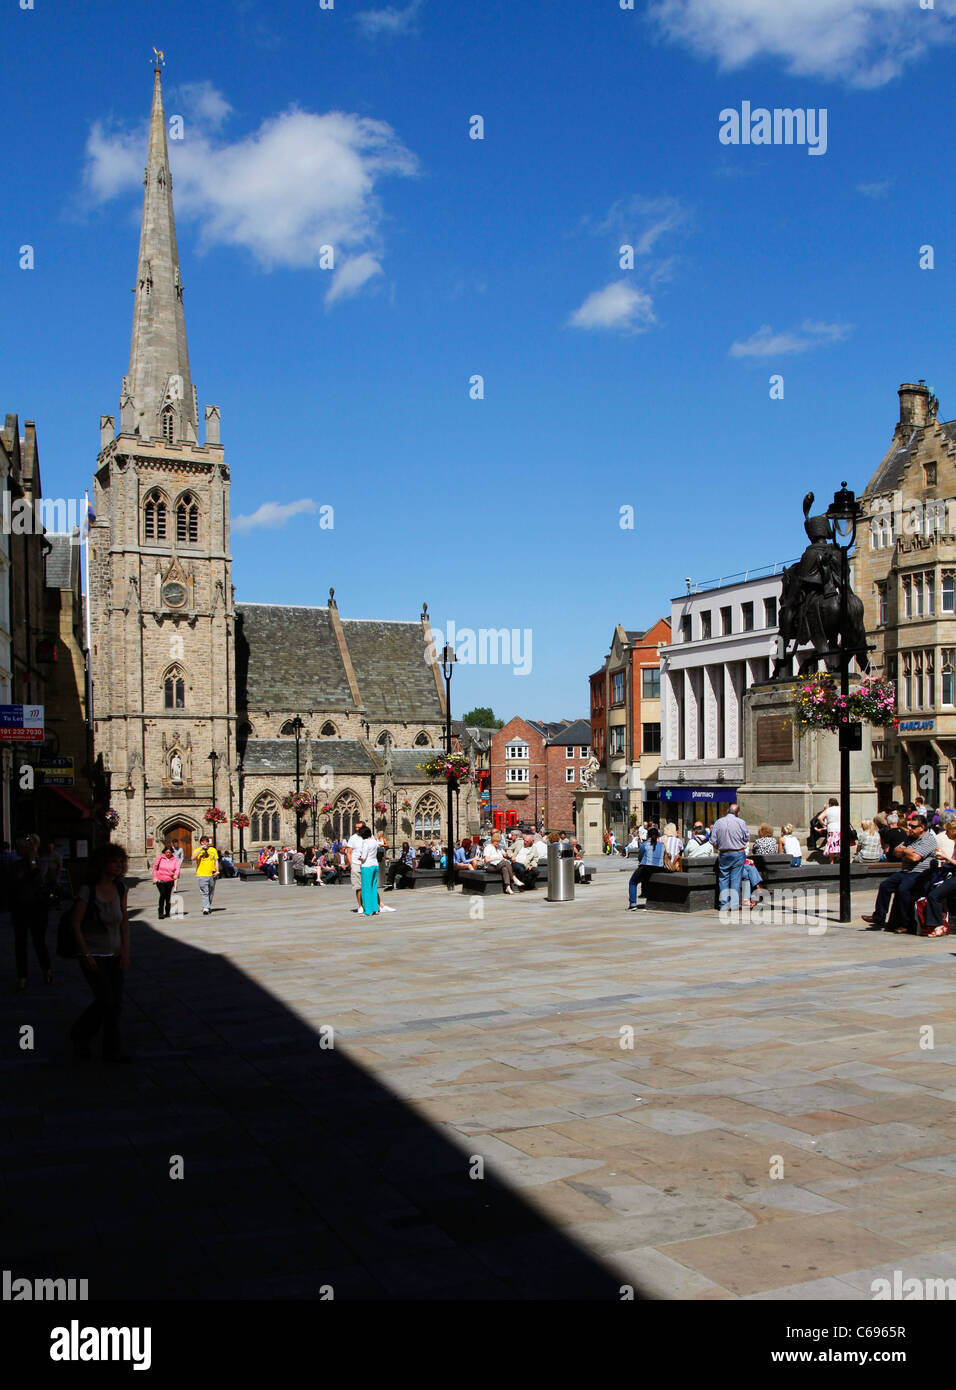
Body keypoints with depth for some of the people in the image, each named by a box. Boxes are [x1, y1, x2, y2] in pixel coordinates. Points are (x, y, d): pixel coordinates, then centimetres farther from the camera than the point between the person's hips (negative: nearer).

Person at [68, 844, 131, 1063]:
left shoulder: (120, 888, 1)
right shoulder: (88, 890, -16)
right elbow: (75, 924, -12)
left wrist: (125, 950, 1)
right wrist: (86, 955, -13)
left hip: (115, 954, 5)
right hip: (93, 954, -5)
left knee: (116, 1002, 3)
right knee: (105, 1000, -9)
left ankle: (113, 1051, 13)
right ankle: (80, 1034, 17)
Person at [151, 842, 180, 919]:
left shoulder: (174, 859, 3)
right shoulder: (160, 857, 1)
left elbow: (177, 868, -6)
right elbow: (154, 867, 6)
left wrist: (176, 875, -27)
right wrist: (155, 877, -1)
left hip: (170, 881, 2)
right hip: (160, 880, -2)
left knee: (168, 896, 4)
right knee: (162, 895, -17)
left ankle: (167, 912, 21)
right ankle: (161, 913, -14)